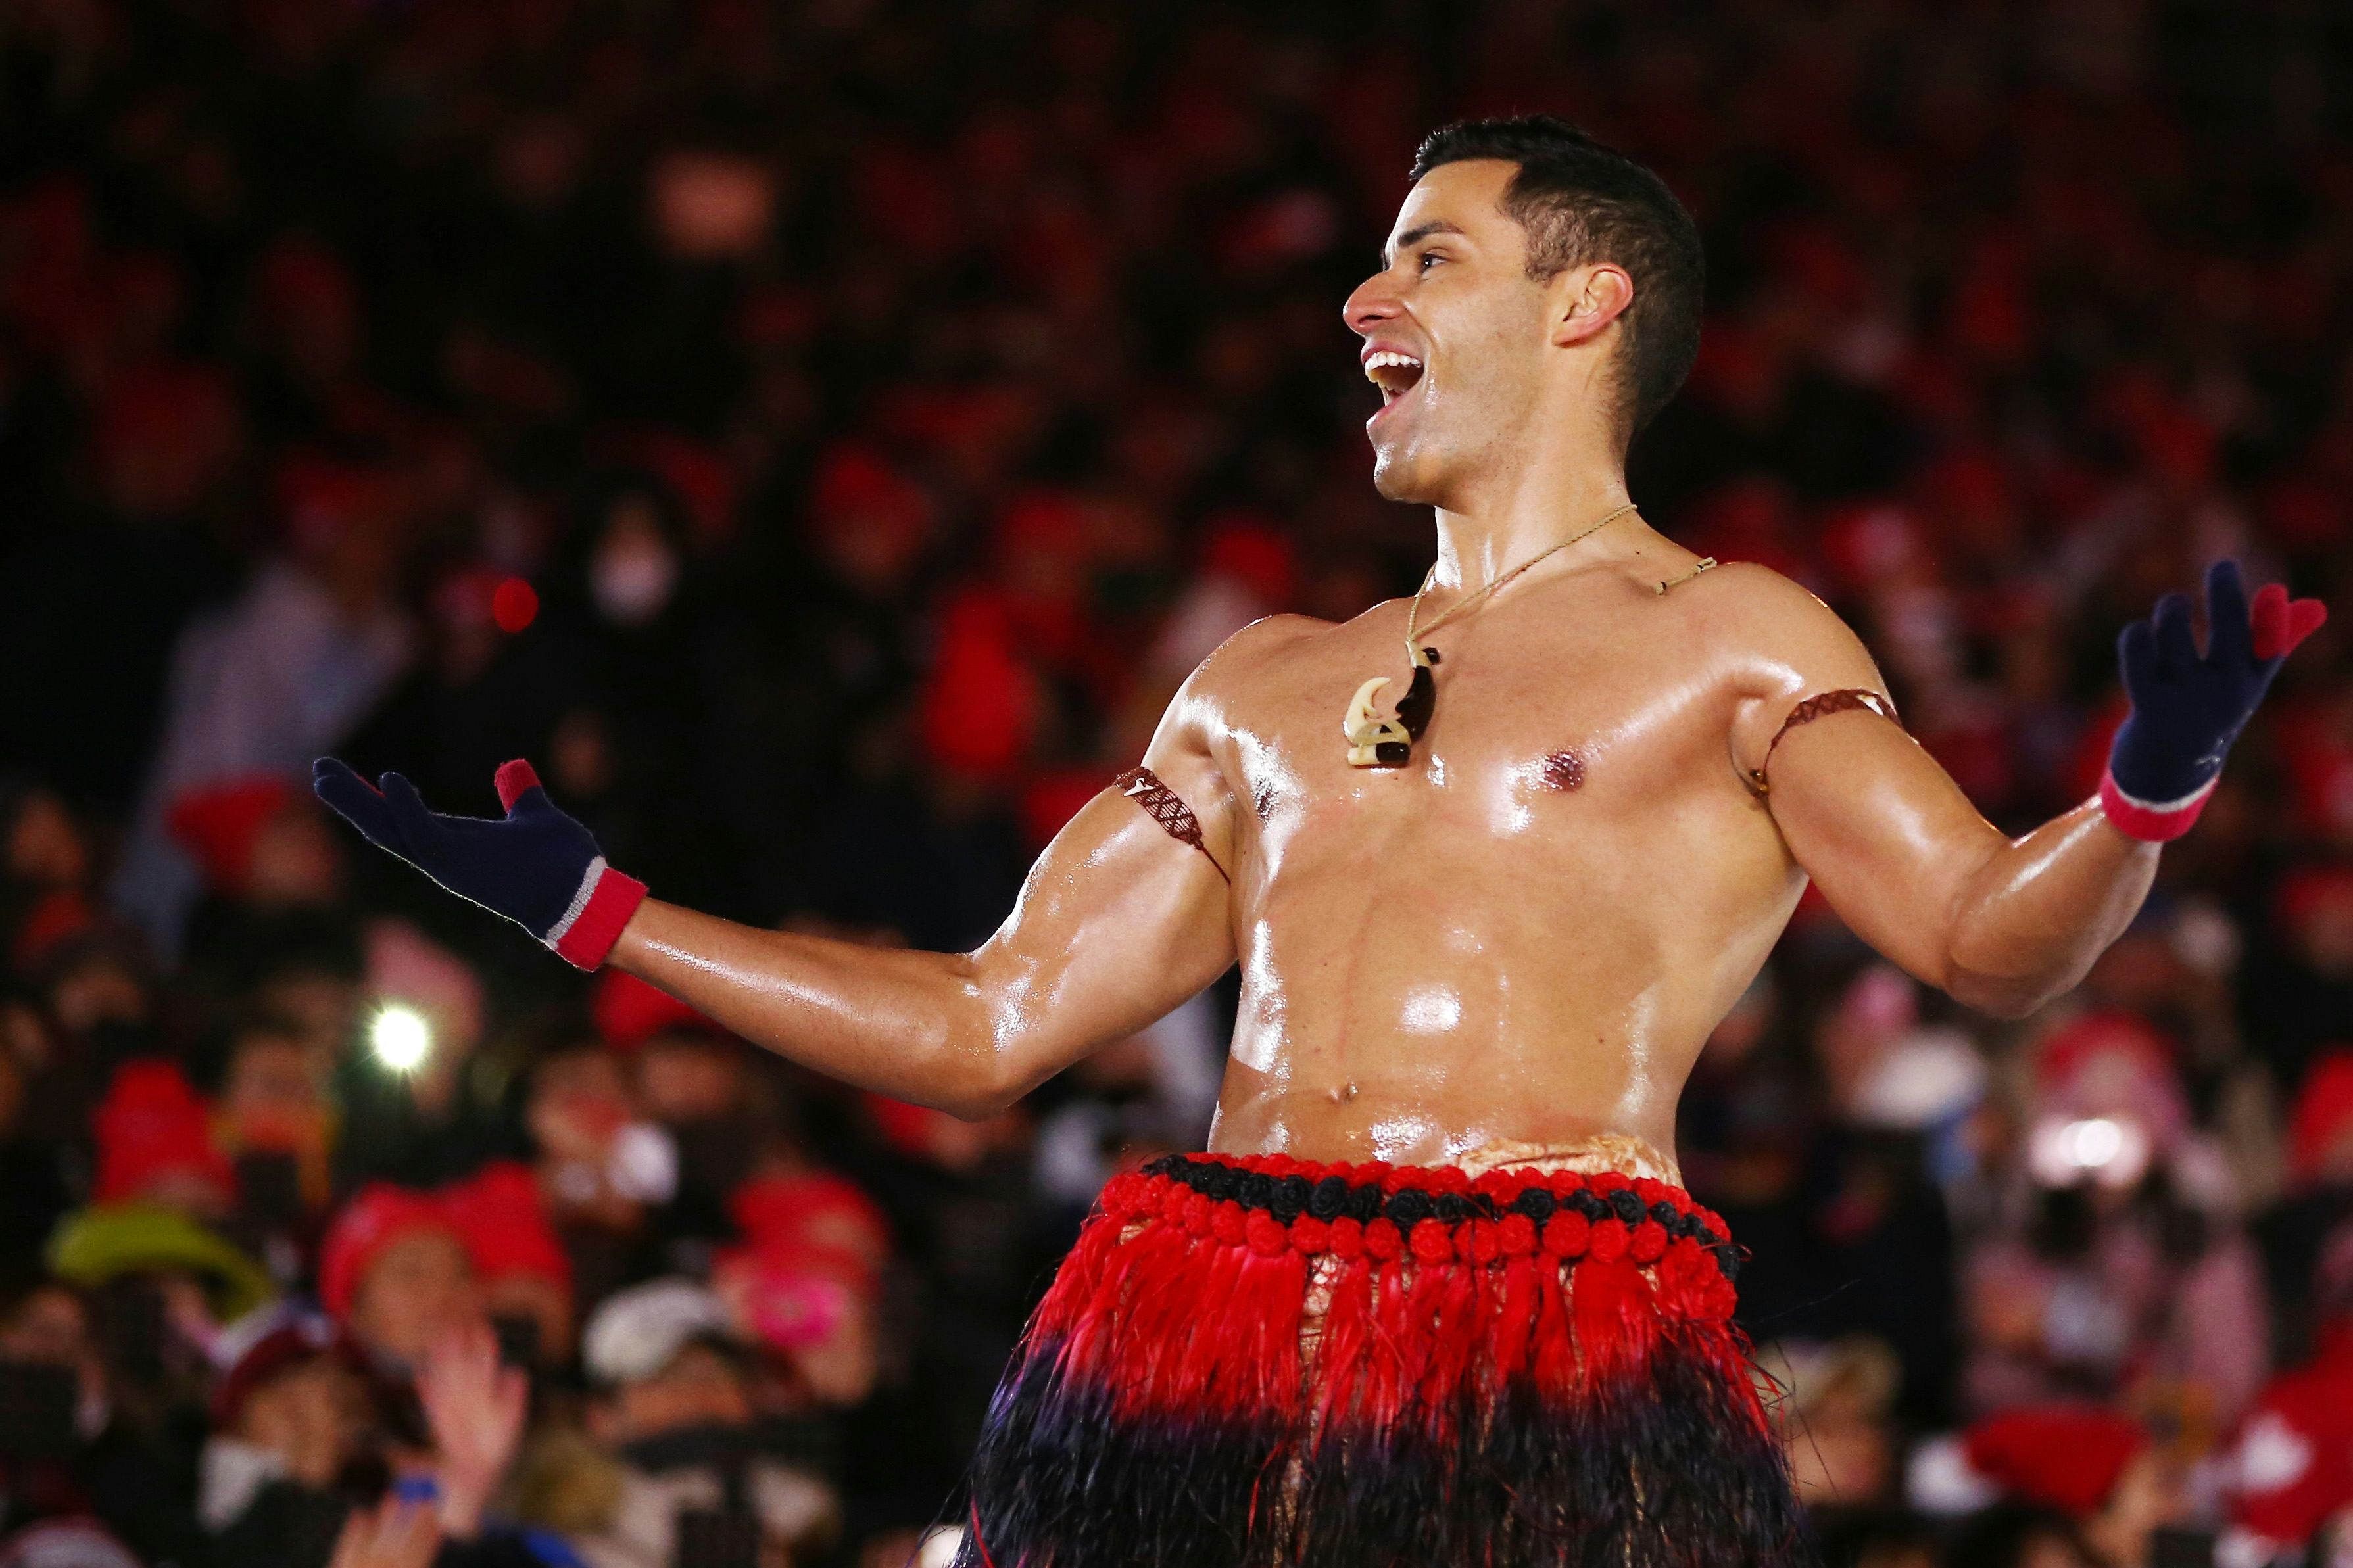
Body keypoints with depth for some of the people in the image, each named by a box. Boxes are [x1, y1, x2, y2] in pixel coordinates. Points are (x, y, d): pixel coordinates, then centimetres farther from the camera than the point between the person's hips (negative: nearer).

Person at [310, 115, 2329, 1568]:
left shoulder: (1729, 646, 11)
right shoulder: (1265, 684, 24)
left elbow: (1993, 931, 1)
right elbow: (985, 1024, 25)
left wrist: (2147, 793, -21)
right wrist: (584, 908, 24)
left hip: (1559, 1377, -4)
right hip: (1194, 1341, 4)